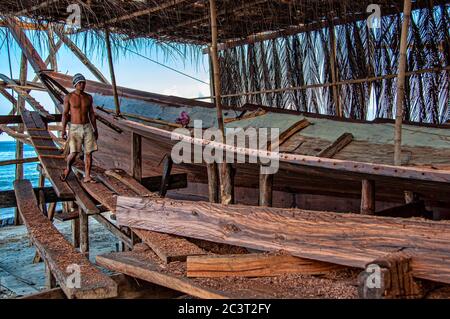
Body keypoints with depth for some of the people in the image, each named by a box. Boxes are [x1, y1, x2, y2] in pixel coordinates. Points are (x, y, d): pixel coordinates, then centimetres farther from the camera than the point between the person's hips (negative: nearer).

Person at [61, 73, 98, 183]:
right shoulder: (69, 97, -3)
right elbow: (65, 114, -4)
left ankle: (87, 177, 5)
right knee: (74, 153, -9)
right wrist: (63, 130, -11)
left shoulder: (88, 97, 8)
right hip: (74, 128, -4)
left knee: (89, 153, -1)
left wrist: (95, 129, 11)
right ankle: (68, 168, 22)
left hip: (87, 127, 4)